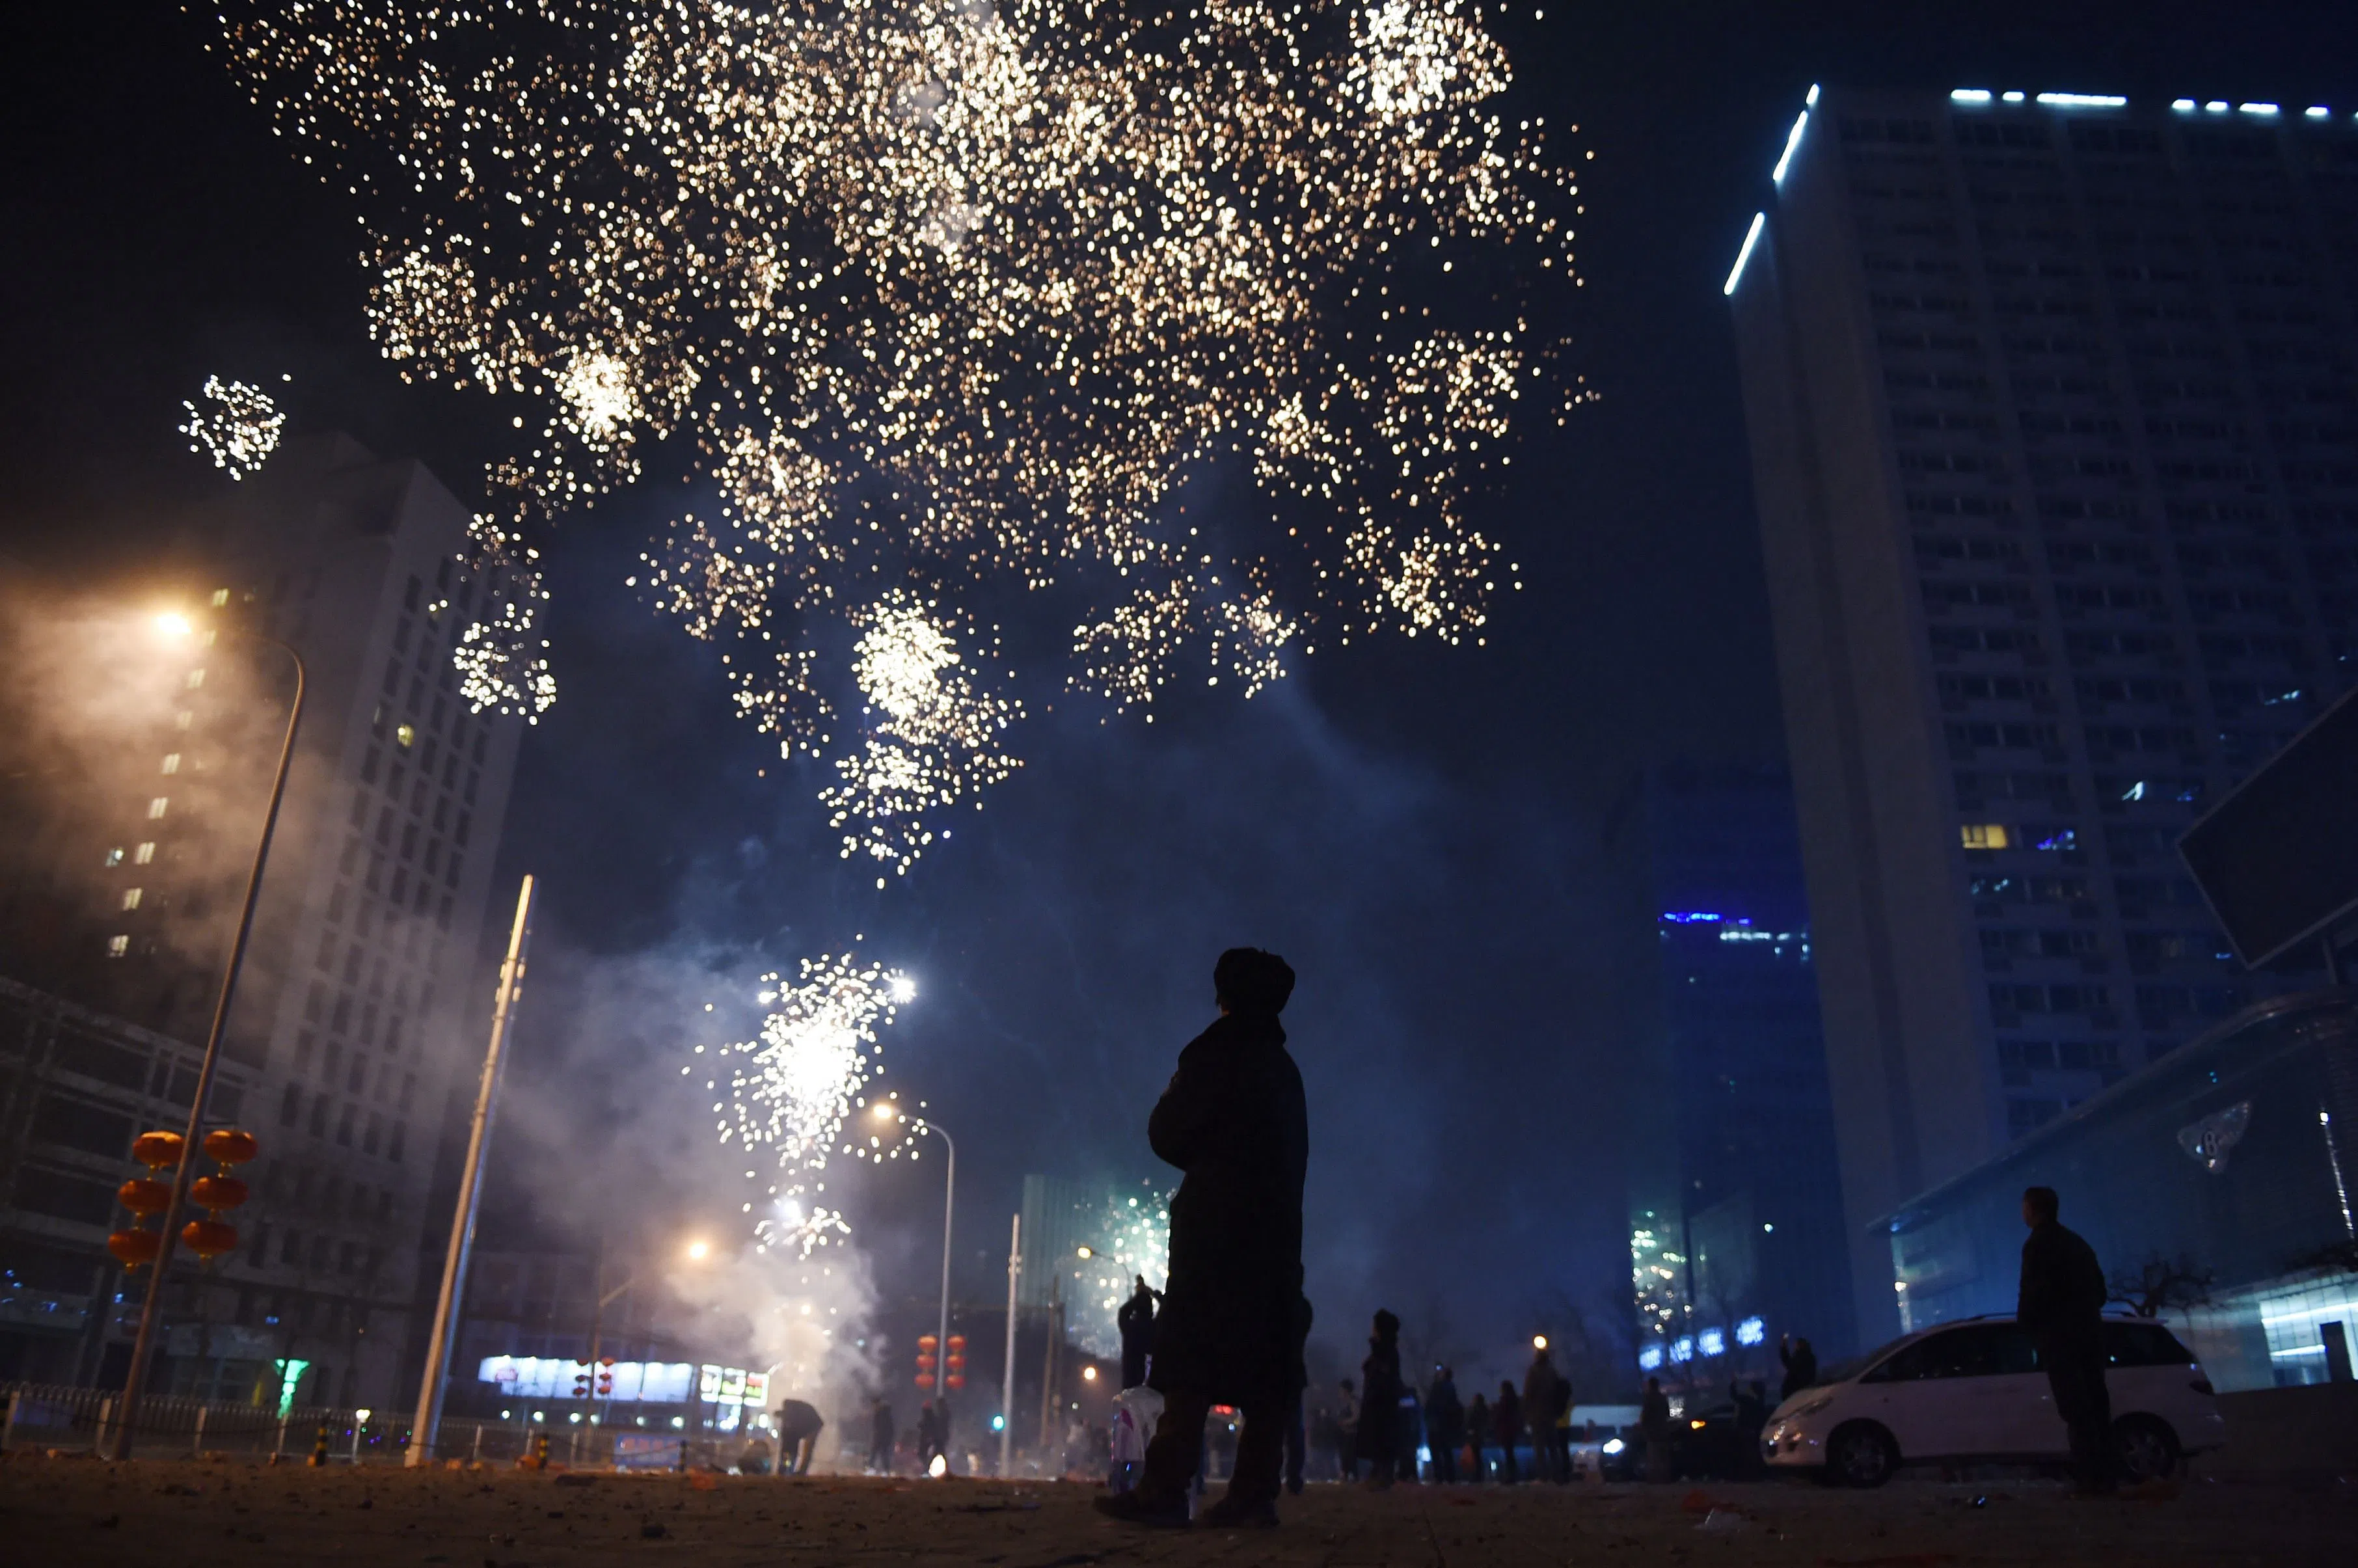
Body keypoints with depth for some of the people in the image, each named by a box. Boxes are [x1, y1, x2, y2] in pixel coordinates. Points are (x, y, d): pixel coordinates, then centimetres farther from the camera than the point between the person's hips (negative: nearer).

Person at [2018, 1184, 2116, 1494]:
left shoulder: (2038, 1244, -9)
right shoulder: (2077, 1244, 19)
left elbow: (2035, 1291, -16)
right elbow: (2100, 1289, 22)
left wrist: (2026, 1322, 0)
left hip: (2059, 1335, -8)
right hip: (2089, 1330, 9)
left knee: (2075, 1409, -9)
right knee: (2095, 1404, 9)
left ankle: (2090, 1477, -13)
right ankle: (2107, 1473, 8)